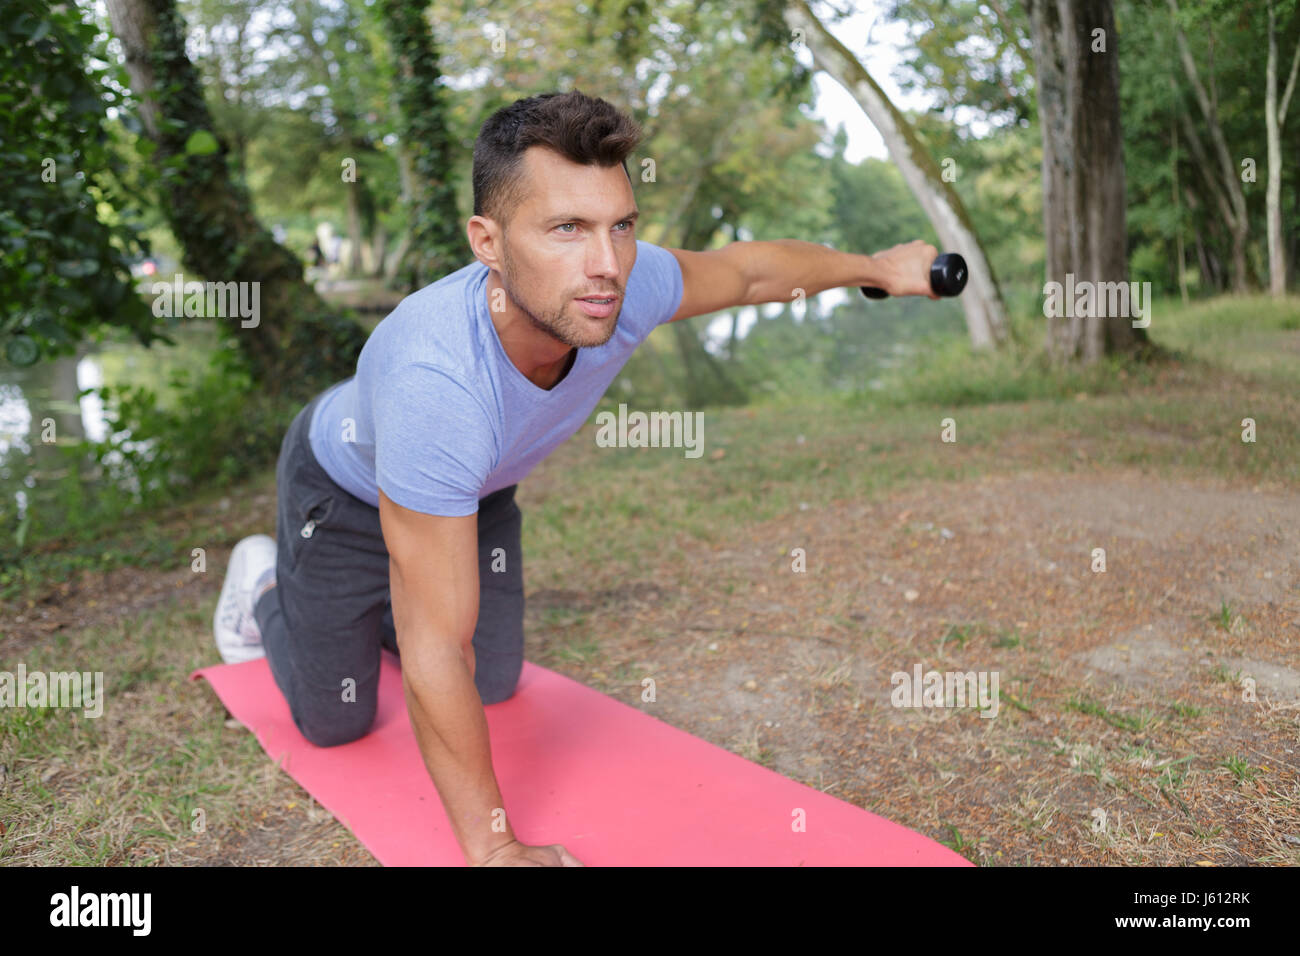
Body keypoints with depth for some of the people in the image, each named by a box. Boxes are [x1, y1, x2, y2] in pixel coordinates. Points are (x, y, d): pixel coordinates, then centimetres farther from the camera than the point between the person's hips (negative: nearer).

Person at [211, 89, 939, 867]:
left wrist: (877, 267, 7)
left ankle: (378, 611, 41)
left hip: (479, 486, 5)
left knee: (496, 686, 12)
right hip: (344, 490, -4)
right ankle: (265, 583, 37)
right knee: (337, 721, 9)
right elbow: (437, 653, -39)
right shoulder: (437, 380, -48)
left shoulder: (625, 286, -32)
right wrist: (491, 849, -29)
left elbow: (744, 270, -7)